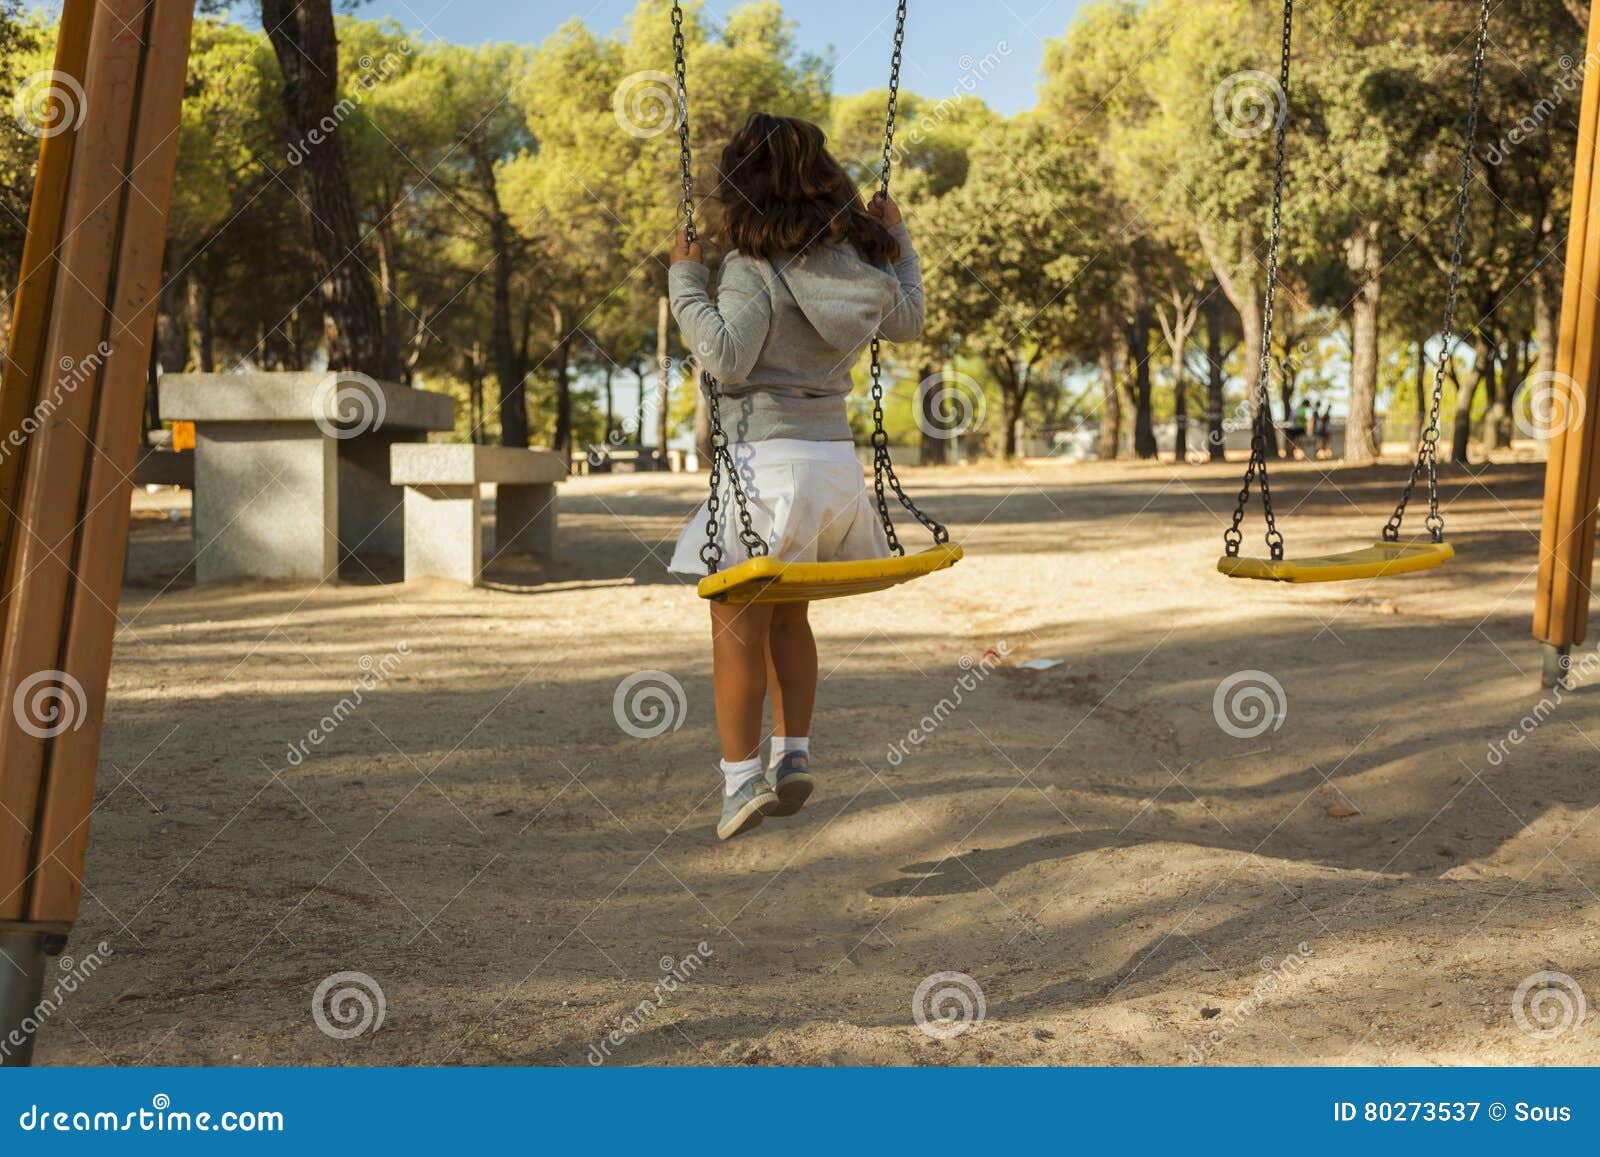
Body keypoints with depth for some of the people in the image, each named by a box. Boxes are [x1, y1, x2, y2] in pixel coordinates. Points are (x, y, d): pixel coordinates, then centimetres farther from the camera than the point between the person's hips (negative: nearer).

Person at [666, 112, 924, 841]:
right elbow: (907, 323, 23)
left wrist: (685, 282, -11)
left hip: (768, 460, -6)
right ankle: (792, 754, 17)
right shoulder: (859, 260, 7)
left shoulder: (755, 267, -12)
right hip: (837, 459, 6)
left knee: (738, 624, 3)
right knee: (787, 616, 21)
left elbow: (726, 358, -21)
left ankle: (741, 776, 1)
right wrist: (899, 241, 34)